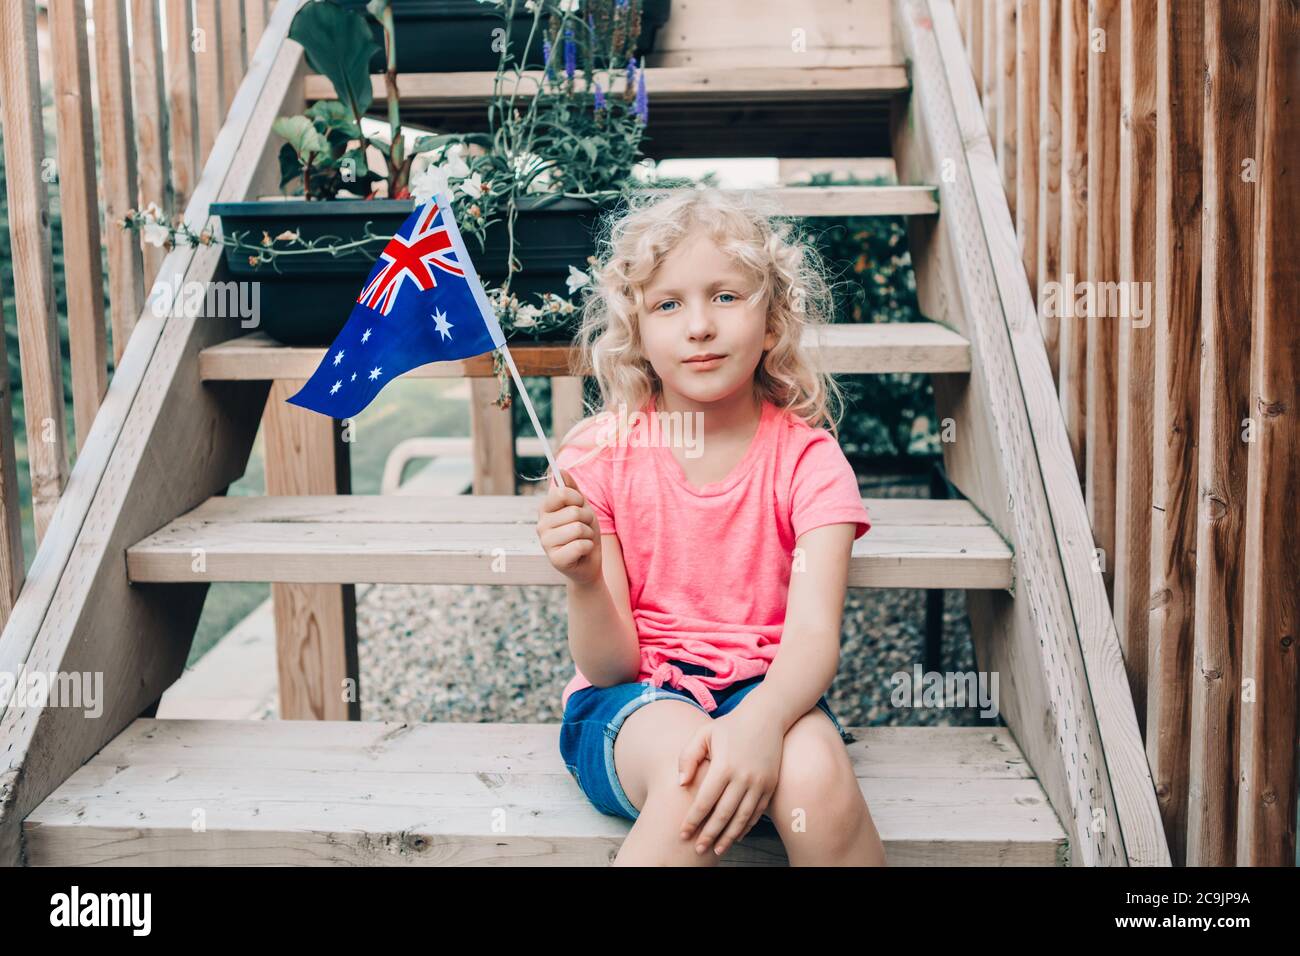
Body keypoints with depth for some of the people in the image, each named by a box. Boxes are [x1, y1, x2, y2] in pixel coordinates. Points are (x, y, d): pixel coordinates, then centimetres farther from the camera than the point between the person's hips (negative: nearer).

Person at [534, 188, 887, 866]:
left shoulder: (806, 459, -3)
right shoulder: (600, 455, -4)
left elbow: (814, 635, -17)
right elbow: (610, 665, -6)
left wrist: (759, 721, -39)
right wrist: (586, 581, -28)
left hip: (764, 689, 2)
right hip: (631, 701, -1)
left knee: (813, 769, -32)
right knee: (692, 767, -35)